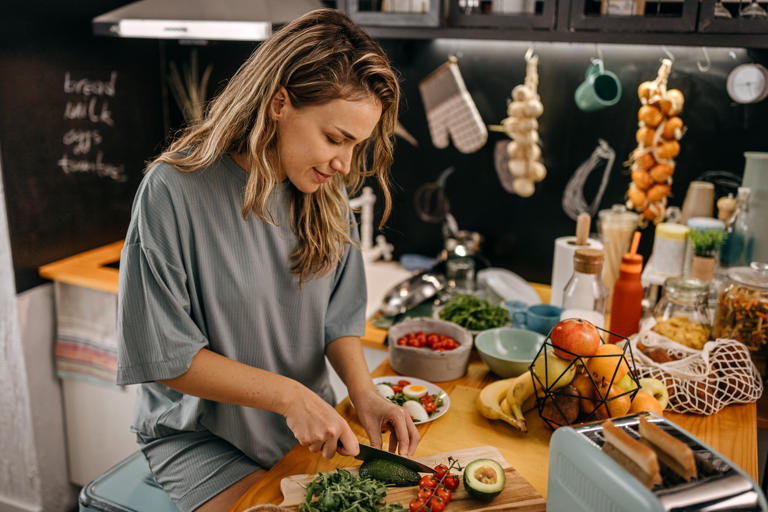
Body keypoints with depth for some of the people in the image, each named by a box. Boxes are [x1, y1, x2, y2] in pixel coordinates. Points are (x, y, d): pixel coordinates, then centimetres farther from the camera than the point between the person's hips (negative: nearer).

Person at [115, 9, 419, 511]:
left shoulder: (326, 192, -4)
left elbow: (339, 315, 3)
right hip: (202, 432, -4)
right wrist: (288, 395, -21)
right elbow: (165, 357, -17)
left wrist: (364, 393, -15)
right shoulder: (175, 191, -21)